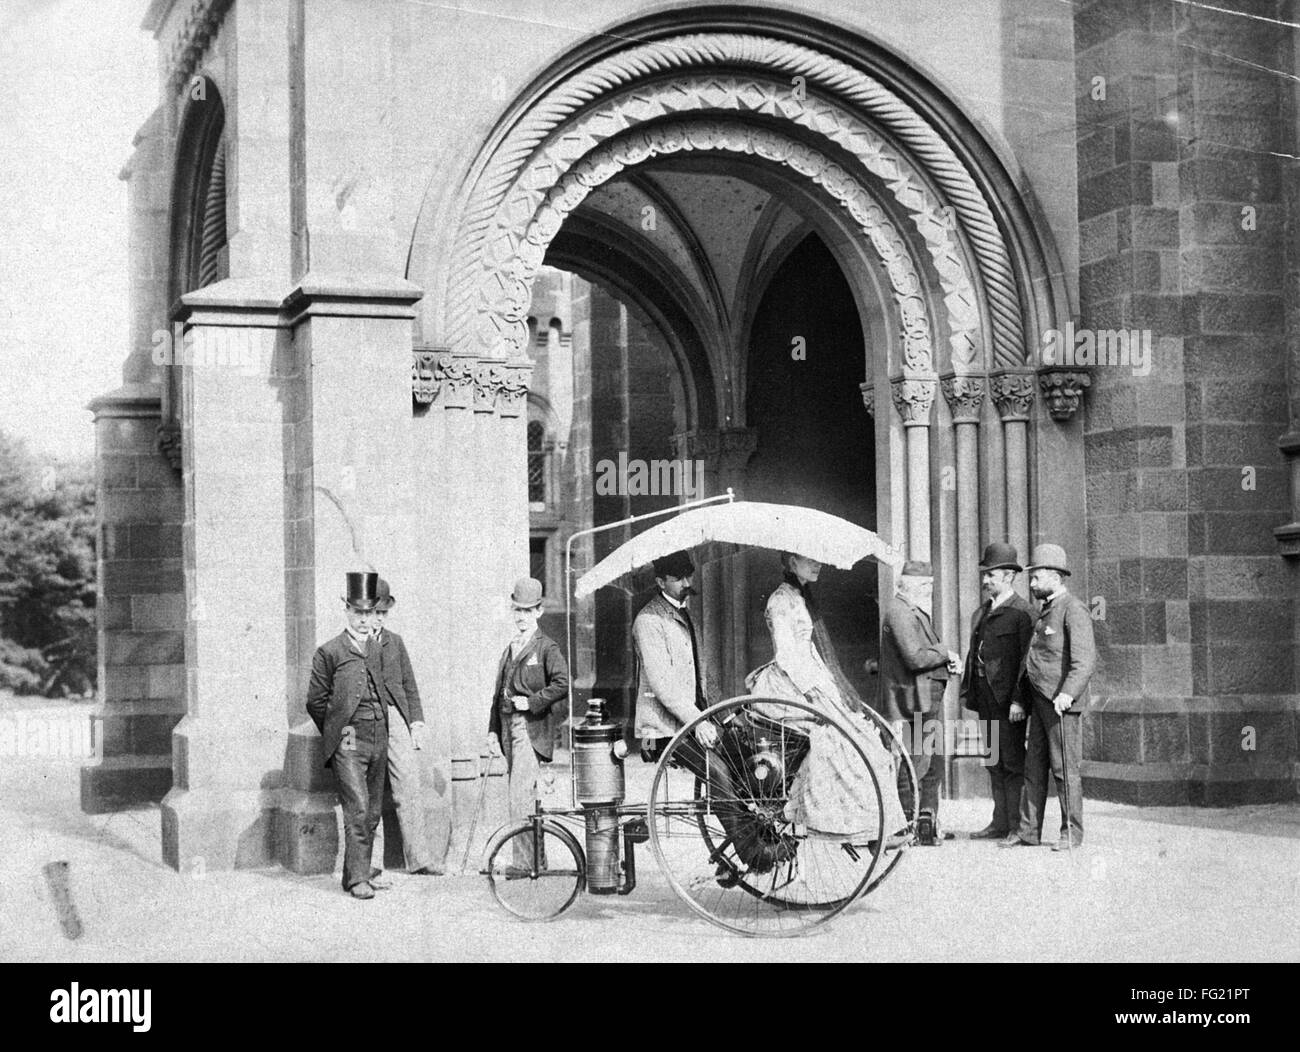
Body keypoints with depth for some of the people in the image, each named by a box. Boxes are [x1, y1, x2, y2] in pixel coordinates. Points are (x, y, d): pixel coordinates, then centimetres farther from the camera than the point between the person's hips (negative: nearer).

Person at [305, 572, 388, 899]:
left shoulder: (380, 648, 14)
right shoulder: (328, 652, -1)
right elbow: (315, 702, 3)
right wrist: (337, 734, 6)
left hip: (379, 740, 5)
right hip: (348, 742, -5)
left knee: (373, 811, 8)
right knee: (358, 808, -13)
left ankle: (359, 869, 20)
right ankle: (357, 878, -11)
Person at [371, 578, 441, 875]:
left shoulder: (394, 642, 18)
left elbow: (409, 684, 19)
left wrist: (417, 722, 9)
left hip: (396, 719, 3)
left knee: (409, 789, -4)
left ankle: (419, 859, -4)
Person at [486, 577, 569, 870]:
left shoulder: (546, 647, -3)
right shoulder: (509, 650, 19)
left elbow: (562, 683, -16)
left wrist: (532, 701, -15)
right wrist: (493, 730, 14)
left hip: (532, 728, -8)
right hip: (509, 730, 8)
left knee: (521, 795, -15)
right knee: (518, 796, 9)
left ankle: (525, 863, -14)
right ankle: (537, 861, 16)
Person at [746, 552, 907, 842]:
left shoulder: (800, 598, 17)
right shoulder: (782, 600, -12)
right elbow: (785, 655, -18)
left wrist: (824, 685, 17)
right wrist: (813, 691, -21)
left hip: (809, 678, 10)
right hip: (790, 685, -10)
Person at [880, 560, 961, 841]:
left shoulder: (917, 612, 21)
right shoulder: (899, 612, -13)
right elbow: (914, 658, -22)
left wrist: (947, 662, 5)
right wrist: (945, 653, -9)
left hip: (929, 699, 11)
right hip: (911, 700, -11)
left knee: (933, 765, 13)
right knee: (915, 764, -9)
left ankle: (929, 824, 20)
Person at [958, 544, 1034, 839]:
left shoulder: (1022, 613, -9)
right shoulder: (981, 612, 17)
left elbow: (1026, 659, -15)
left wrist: (1018, 700, -20)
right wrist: (966, 690, 12)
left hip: (1008, 698, -8)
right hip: (985, 697, 8)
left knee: (1014, 762, -4)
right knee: (995, 762, 13)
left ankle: (1018, 825, 0)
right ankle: (1000, 823, 19)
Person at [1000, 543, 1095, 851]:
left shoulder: (1074, 610, -10)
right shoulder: (1045, 610, 19)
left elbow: (1085, 659, -20)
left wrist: (1068, 693, -30)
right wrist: (1020, 696, 20)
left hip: (1062, 702, -9)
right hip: (1039, 699, 9)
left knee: (1065, 768, -4)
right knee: (1034, 767, 9)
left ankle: (1072, 832, 3)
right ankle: (1028, 830, 13)